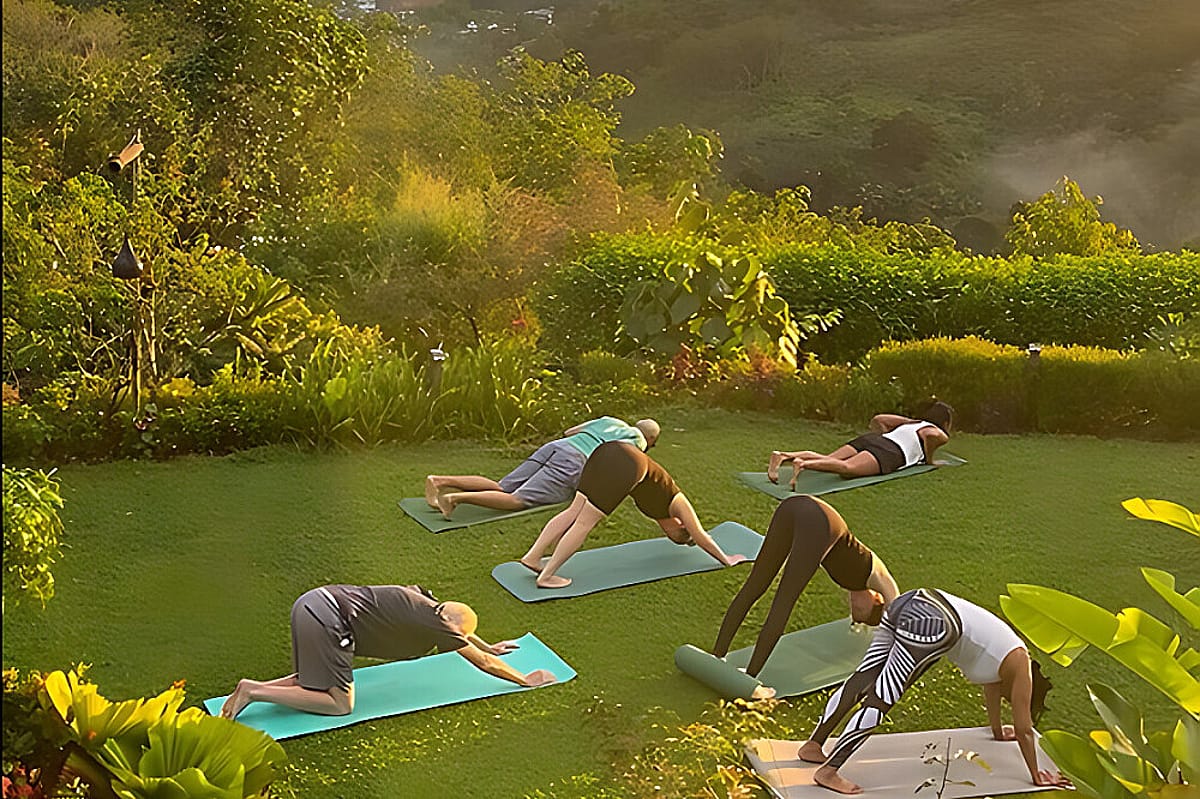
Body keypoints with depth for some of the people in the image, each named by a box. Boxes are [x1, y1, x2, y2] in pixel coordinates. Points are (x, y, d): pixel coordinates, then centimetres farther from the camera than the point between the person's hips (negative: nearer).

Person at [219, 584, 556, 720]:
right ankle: (253, 691, -5)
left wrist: (489, 646, 52)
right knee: (340, 703, 0)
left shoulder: (426, 603, 18)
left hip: (313, 603, 9)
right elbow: (483, 662, 6)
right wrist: (528, 680, 17)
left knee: (315, 681, 24)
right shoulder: (436, 626, -3)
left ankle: (253, 688, 9)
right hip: (326, 621, -9)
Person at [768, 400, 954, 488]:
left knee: (825, 459, -12)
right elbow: (931, 435, -7)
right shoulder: (940, 435, 19)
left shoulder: (910, 423, 37)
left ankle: (783, 456, -36)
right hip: (891, 453, -7)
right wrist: (929, 459, 8)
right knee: (847, 468, -31)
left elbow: (877, 420, 31)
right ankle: (803, 464, -57)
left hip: (868, 439, 7)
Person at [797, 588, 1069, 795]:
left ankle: (813, 746, 15)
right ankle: (828, 771, -9)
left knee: (861, 680, 10)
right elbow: (1024, 730, 18)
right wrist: (1037, 777, 30)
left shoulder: (1005, 650, 33)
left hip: (911, 602, 8)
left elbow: (991, 682, 52)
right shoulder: (1019, 665, 14)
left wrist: (998, 730, 67)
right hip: (932, 625, -8)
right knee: (880, 701, -8)